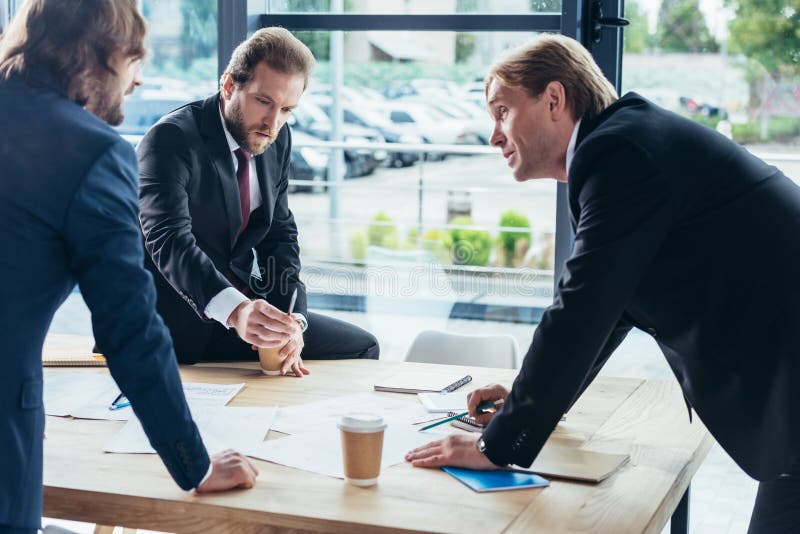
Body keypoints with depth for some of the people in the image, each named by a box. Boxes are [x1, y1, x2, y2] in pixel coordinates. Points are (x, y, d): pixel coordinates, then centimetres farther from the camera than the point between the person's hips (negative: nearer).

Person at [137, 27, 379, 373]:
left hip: (244, 305, 8)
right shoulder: (172, 140, -19)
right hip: (182, 321, -8)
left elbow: (280, 236, 6)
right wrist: (233, 309, -50)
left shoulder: (277, 140, 5)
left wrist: (289, 320, -13)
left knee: (360, 347, 4)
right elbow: (170, 240, -32)